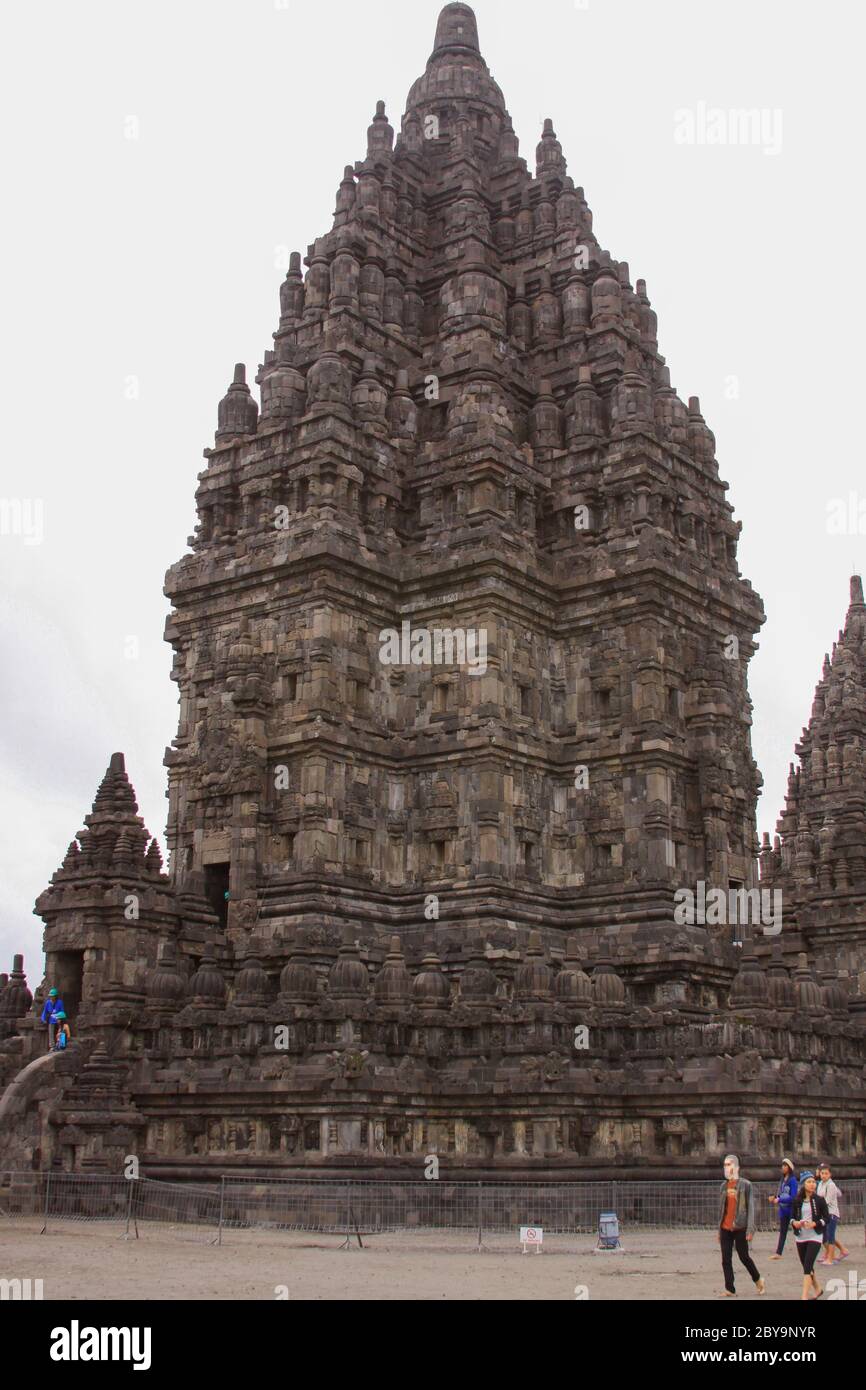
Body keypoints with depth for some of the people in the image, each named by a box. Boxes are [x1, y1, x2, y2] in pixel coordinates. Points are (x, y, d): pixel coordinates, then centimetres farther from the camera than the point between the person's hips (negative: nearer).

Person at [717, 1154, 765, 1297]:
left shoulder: (745, 1184, -5)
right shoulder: (724, 1185, 11)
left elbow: (750, 1207, -8)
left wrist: (750, 1229, -13)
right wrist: (719, 1229, 14)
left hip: (739, 1228, -5)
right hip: (725, 1229, 5)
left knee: (744, 1257, 6)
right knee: (726, 1260, 2)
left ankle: (758, 1281, 29)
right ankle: (730, 1290, 6)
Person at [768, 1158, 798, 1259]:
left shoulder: (792, 1180, -15)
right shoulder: (782, 1179, 7)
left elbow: (793, 1197, -21)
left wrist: (779, 1200, -20)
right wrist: (774, 1198, -3)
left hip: (791, 1209, -8)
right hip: (783, 1209, 8)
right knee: (782, 1231, 13)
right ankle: (778, 1253, 18)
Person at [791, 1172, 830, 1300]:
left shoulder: (819, 1200, -5)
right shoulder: (798, 1201, 2)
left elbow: (827, 1218, -3)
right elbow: (792, 1217, 9)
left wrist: (815, 1224, -18)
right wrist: (794, 1223, -12)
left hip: (815, 1236, -4)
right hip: (800, 1237, 4)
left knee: (808, 1266, -13)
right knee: (806, 1266, 14)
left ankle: (805, 1296, -12)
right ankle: (817, 1289, 36)